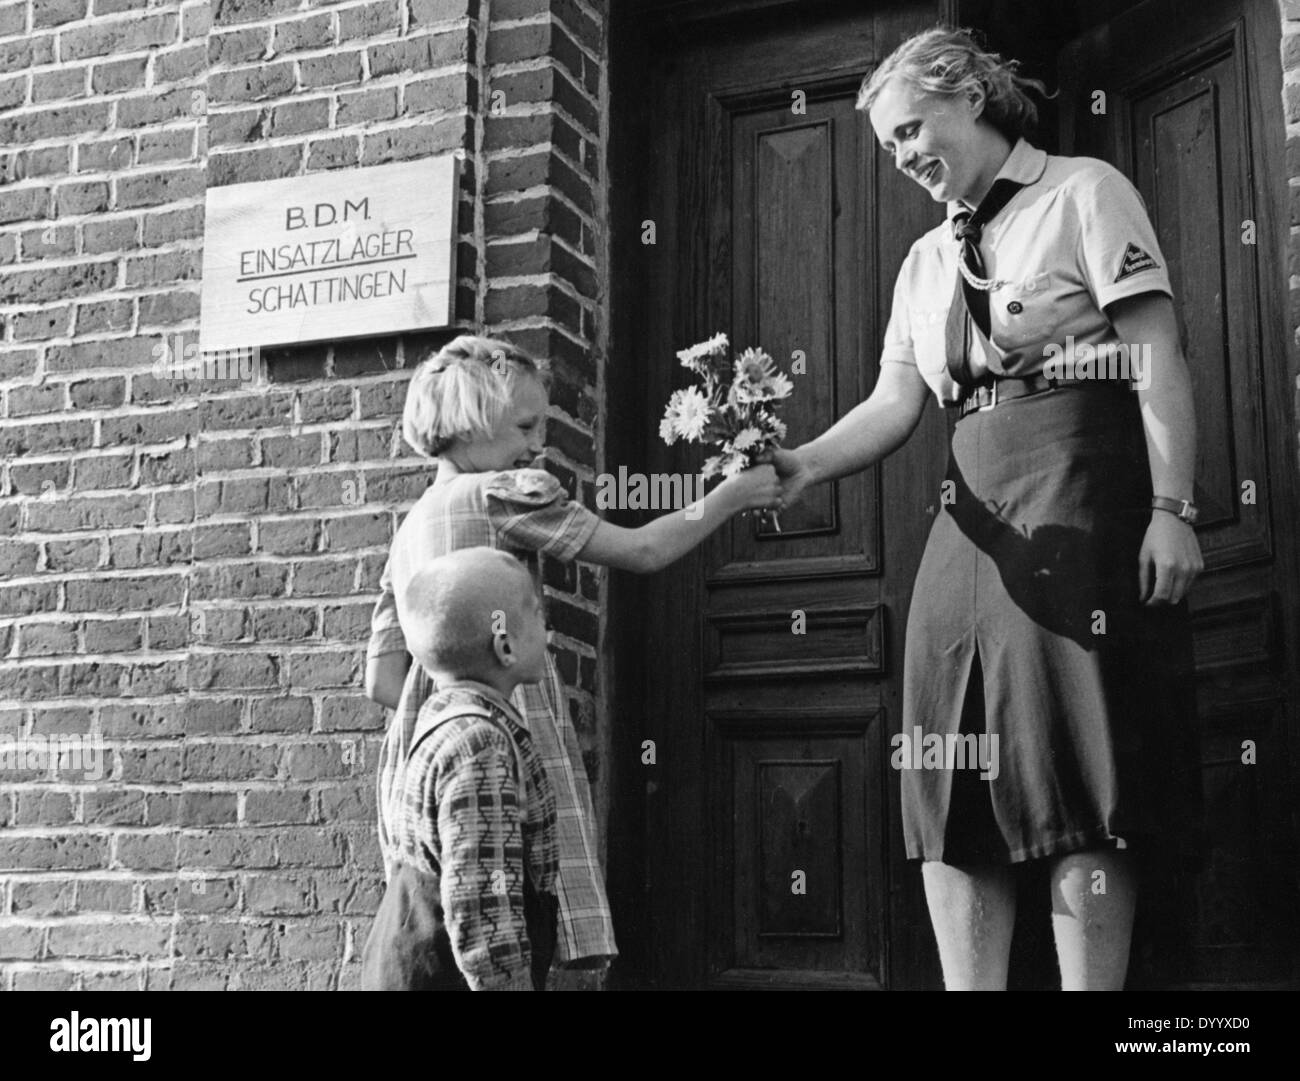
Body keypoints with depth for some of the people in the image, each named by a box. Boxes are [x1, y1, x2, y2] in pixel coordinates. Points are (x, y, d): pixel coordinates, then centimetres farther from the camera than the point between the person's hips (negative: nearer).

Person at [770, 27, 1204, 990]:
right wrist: (804, 466, -8)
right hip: (973, 512, 6)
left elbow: (1158, 357, -4)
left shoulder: (1085, 193, 5)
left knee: (1082, 779, -10)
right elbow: (895, 405, 10)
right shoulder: (927, 260, 21)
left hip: (1085, 495, -6)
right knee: (956, 785, 1)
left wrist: (1172, 508, -14)